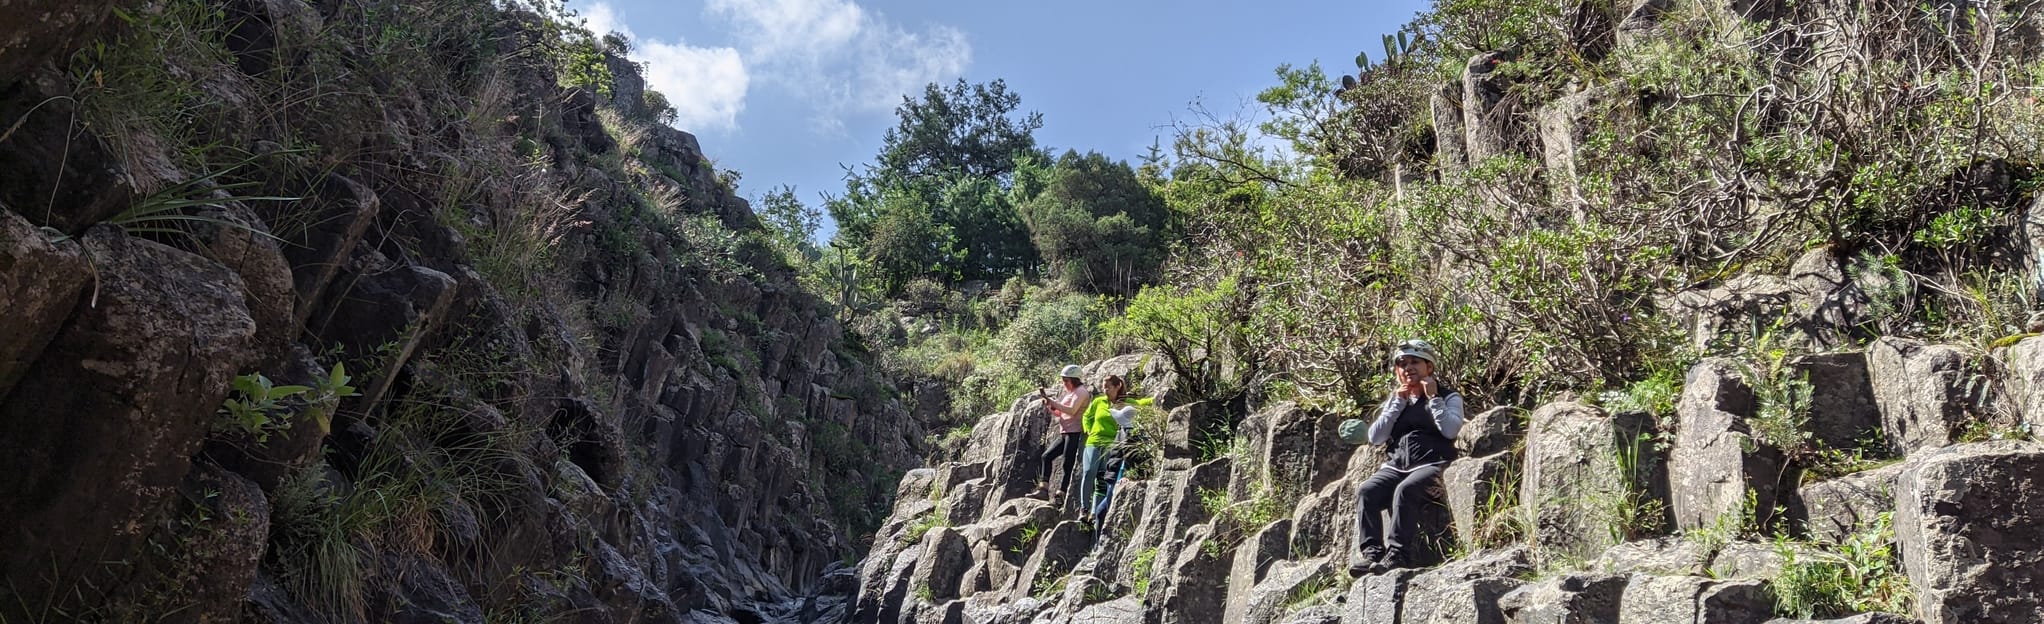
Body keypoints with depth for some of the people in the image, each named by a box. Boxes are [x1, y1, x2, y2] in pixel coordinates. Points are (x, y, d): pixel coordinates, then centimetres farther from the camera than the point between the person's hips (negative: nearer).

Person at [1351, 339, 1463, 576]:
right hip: (1397, 465, 5)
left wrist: (1432, 397, -5)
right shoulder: (1395, 399, 24)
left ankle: (1397, 554, -36)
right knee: (1366, 492, -24)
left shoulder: (1448, 397, 11)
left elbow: (1450, 430, -10)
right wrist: (1398, 403, 5)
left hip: (1432, 465, -4)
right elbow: (1375, 437, 10)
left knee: (1404, 491, -35)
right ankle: (1371, 552, -30)